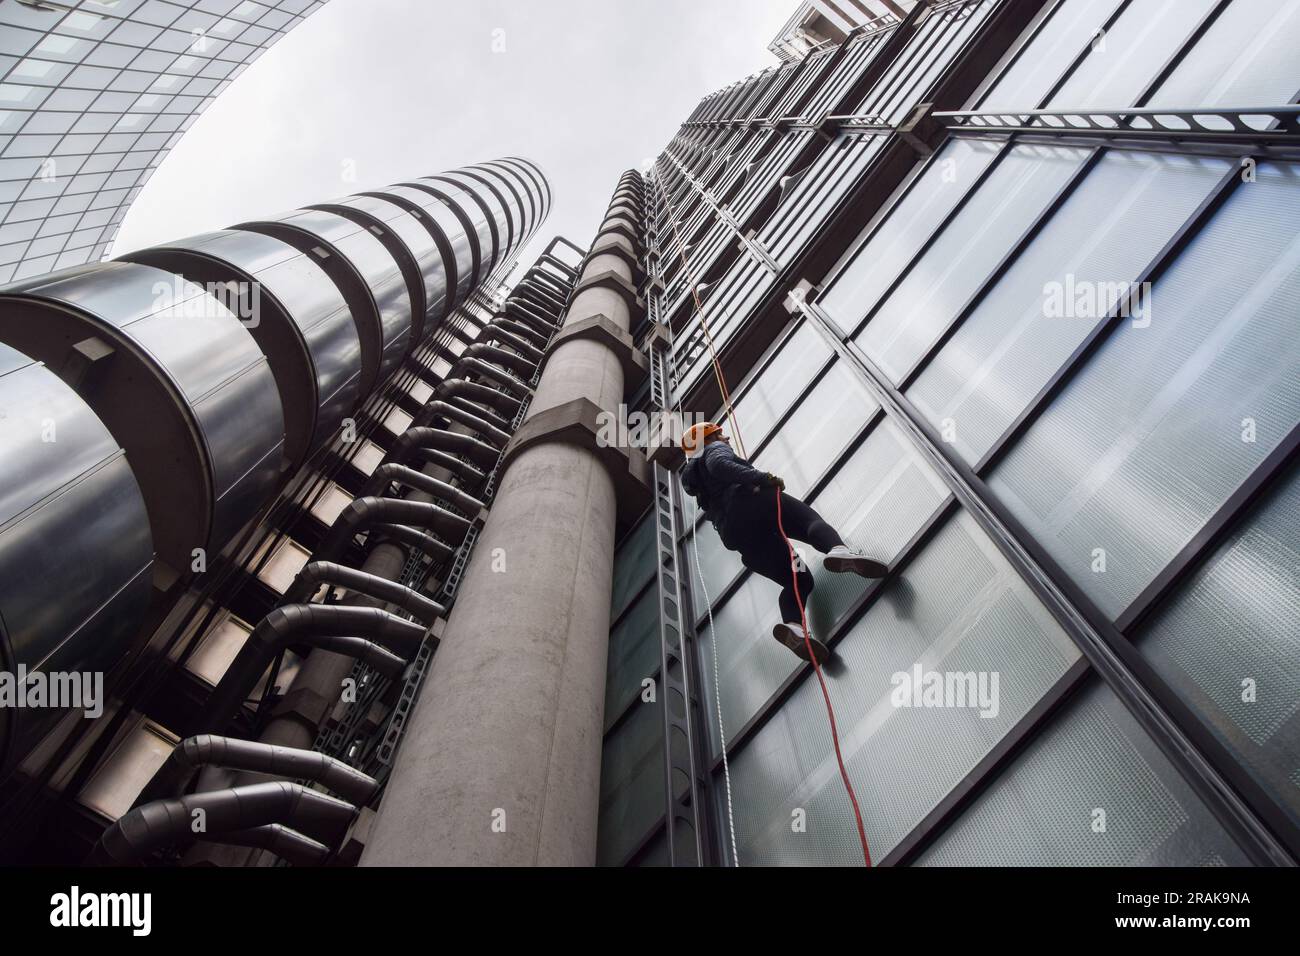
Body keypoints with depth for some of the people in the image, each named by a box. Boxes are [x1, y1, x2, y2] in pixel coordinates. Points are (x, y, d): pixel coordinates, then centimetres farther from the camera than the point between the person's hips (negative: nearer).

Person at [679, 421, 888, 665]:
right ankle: (838, 550, -50)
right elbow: (720, 464, -7)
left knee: (799, 580, 1)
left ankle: (793, 625, -28)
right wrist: (760, 477, -18)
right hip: (750, 501, -6)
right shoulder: (715, 449, 18)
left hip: (734, 534, 6)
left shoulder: (694, 476, 39)